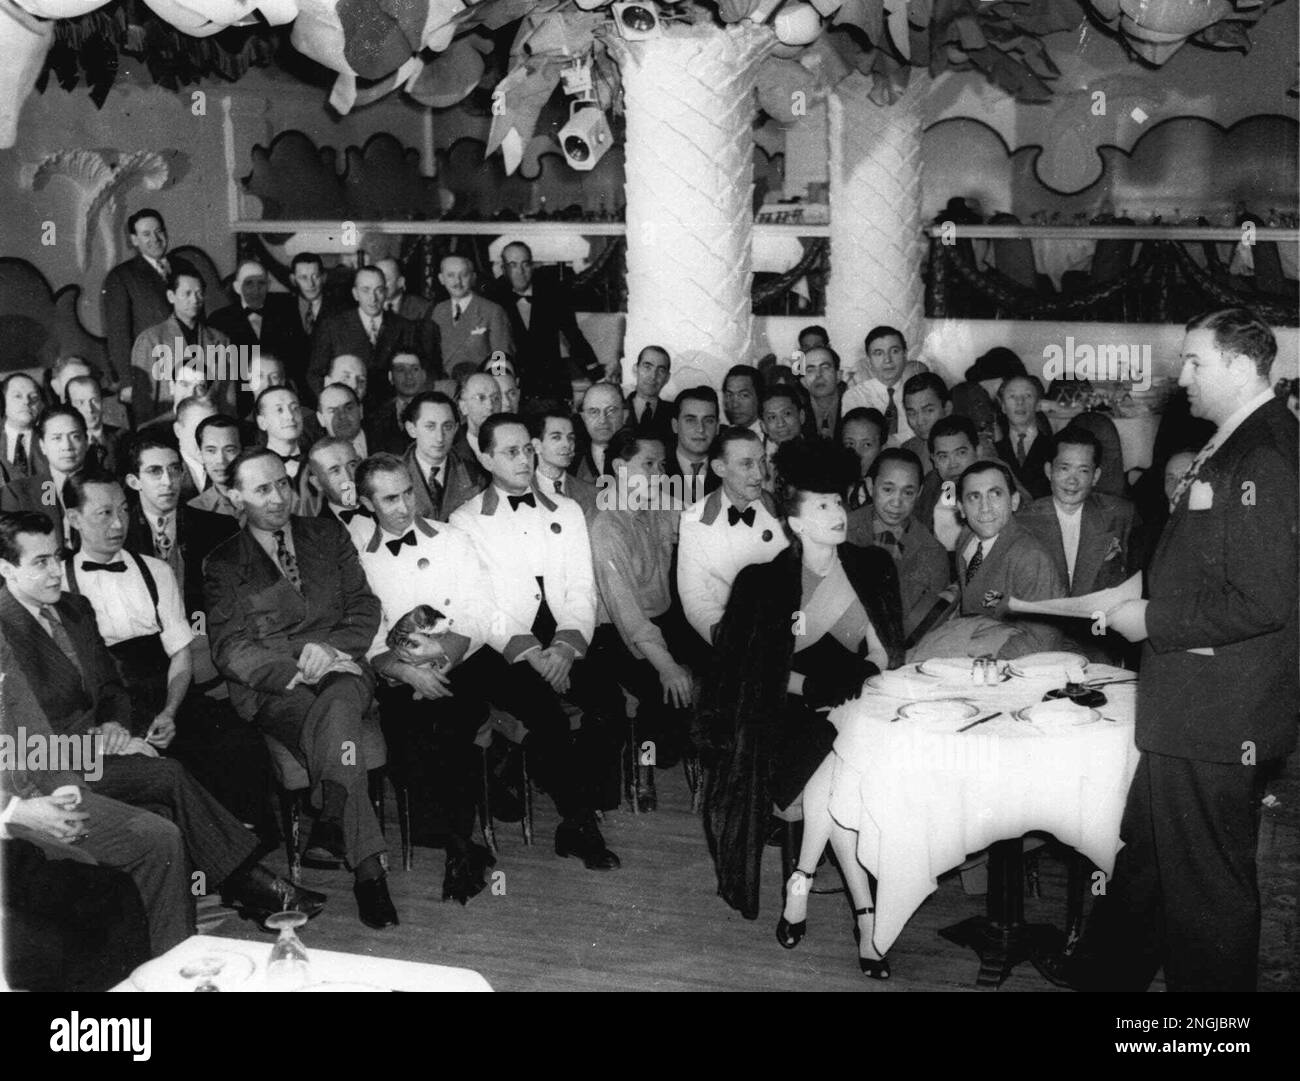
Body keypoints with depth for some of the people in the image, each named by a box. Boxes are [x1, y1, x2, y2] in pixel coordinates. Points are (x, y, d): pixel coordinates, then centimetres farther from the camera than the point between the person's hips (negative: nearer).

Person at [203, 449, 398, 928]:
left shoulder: (329, 536, 19)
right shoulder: (222, 564, 11)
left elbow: (364, 607, 13)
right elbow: (230, 647, 0)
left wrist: (331, 647, -9)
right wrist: (294, 671, -15)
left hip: (340, 667, 2)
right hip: (270, 687, -2)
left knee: (337, 708, -37)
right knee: (332, 729, -34)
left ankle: (332, 821, -48)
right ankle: (368, 866, -42)